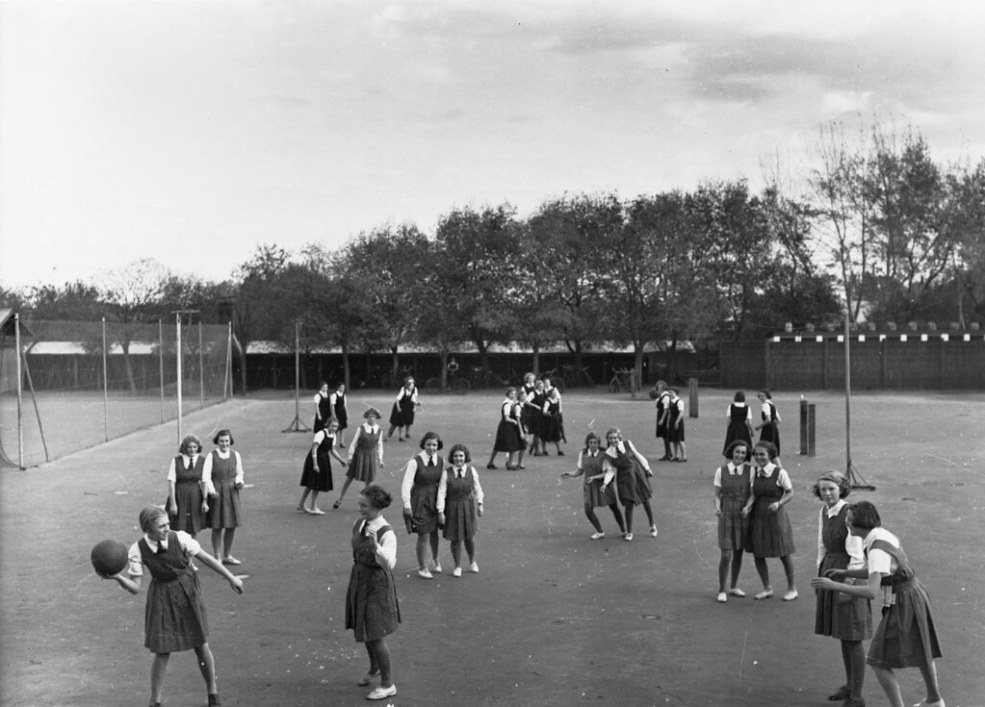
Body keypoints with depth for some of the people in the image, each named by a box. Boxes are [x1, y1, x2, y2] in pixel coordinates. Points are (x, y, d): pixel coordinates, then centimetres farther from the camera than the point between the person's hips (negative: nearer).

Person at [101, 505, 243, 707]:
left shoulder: (179, 538, -19)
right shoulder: (138, 551, -17)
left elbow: (205, 557, -8)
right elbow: (135, 587, -14)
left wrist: (231, 577, -3)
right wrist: (118, 577, -34)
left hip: (187, 593, 1)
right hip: (162, 598, 0)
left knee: (201, 645, 10)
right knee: (162, 652, 1)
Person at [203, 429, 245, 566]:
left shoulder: (235, 455, 6)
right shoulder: (211, 456, -4)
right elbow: (206, 476, -9)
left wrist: (239, 482, -5)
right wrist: (212, 491, -22)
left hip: (232, 493, 4)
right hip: (217, 493, -4)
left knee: (232, 525, 8)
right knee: (217, 527, 0)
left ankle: (227, 556, 24)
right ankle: (217, 557, 12)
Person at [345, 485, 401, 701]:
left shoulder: (386, 533, -25)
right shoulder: (358, 525, -4)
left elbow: (389, 564, -37)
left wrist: (375, 546, -53)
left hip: (377, 584, -7)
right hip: (358, 578, 7)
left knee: (374, 636, 0)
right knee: (364, 629, 22)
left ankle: (388, 684, 18)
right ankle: (375, 669, 48)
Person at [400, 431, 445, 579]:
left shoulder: (441, 461, -1)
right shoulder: (415, 462, -15)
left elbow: (442, 481, 8)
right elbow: (406, 483, -15)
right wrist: (407, 505, -18)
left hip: (435, 500, 5)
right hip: (420, 500, -4)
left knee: (434, 531, 17)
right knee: (423, 535, -1)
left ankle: (434, 558, 46)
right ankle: (422, 568, 17)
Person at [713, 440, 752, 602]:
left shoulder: (750, 471, -2)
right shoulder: (721, 471, -3)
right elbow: (717, 494, 1)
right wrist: (717, 508, -16)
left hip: (743, 516, 2)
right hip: (726, 516, -2)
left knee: (738, 552, 13)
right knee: (726, 555, -5)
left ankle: (734, 587, 31)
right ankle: (722, 590, 10)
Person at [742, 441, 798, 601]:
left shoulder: (779, 473, -12)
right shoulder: (755, 473, 3)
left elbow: (790, 493, -7)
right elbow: (753, 493, 2)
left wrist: (778, 503, -22)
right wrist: (748, 506, -15)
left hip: (776, 515, -5)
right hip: (758, 516, 5)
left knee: (784, 554, 5)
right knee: (757, 554, 7)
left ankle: (791, 588, 25)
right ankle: (767, 588, 26)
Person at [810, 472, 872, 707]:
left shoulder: (849, 514, -18)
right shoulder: (824, 513, 5)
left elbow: (856, 554, -18)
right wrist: (820, 576, 15)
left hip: (847, 576, -8)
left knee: (852, 638, -2)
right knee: (842, 634, 18)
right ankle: (850, 685, 33)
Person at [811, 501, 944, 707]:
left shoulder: (877, 551, -30)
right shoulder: (882, 534, 0)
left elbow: (872, 592, -38)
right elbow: (875, 573, 12)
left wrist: (833, 586, -36)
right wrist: (844, 573, 2)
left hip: (903, 605, -10)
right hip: (913, 597, 10)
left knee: (878, 661, -1)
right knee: (919, 651, 30)